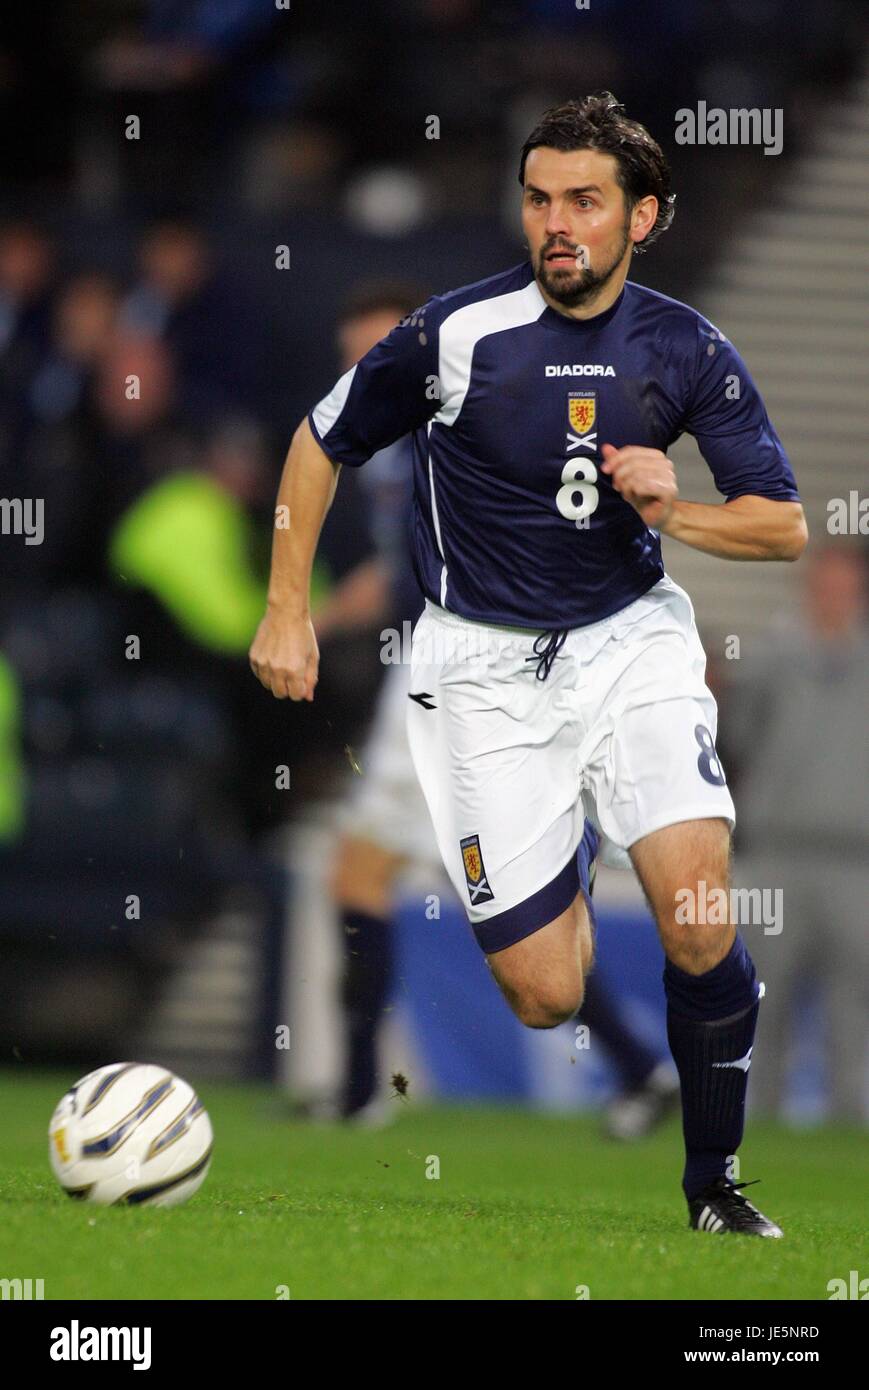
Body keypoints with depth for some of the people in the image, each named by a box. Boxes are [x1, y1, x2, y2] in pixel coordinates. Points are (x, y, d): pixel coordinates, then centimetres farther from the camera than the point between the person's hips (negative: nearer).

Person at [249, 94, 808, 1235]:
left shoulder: (686, 349, -4)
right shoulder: (459, 333, -11)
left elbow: (785, 526, 3)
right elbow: (322, 443, 4)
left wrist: (676, 514, -16)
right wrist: (287, 614, 3)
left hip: (630, 638, 2)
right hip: (487, 669, -1)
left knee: (700, 920, -20)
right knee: (547, 997, -7)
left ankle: (714, 1184, 1)